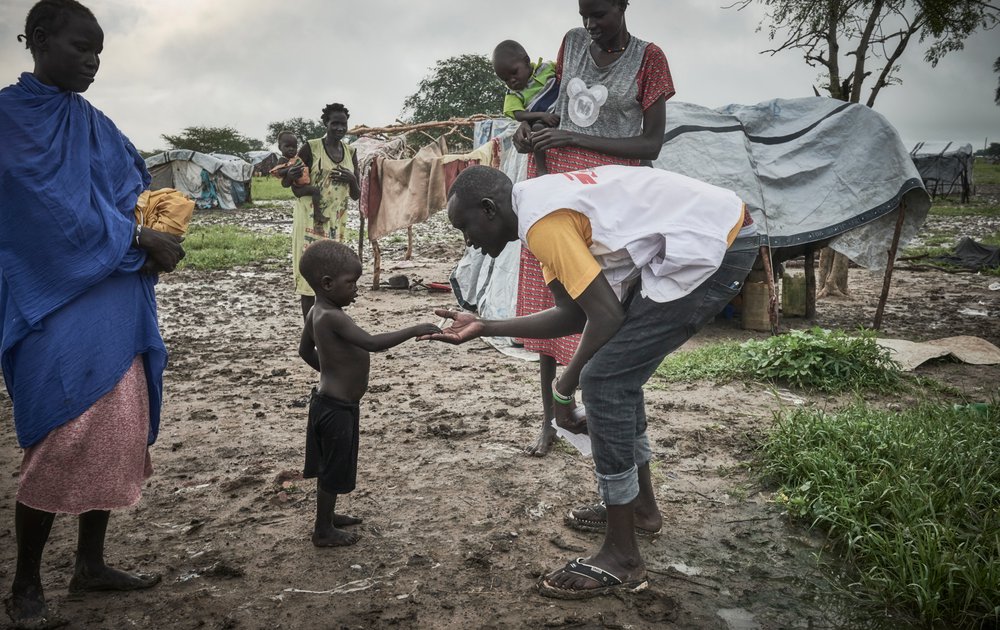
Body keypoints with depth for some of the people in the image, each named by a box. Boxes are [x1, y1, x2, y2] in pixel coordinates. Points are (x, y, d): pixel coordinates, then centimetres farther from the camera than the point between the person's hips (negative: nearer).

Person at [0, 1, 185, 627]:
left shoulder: (94, 123, 17)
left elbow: (136, 180, 19)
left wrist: (152, 220, -3)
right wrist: (136, 239, -15)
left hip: (115, 304, 7)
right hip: (55, 303, -7)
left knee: (117, 434, 8)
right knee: (63, 440, -8)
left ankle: (91, 564, 23)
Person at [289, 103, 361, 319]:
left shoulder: (350, 152, 8)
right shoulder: (310, 148, -7)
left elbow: (356, 196, 11)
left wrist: (352, 180, -10)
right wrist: (291, 175, -24)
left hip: (337, 221, 5)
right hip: (311, 219, -5)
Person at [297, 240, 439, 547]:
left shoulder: (317, 312, 4)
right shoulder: (332, 317, -27)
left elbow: (305, 351, 18)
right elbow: (373, 343, -37)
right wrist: (416, 330, -36)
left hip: (330, 401, 9)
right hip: (337, 408, -9)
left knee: (331, 466, 23)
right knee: (333, 470, 6)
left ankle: (327, 515, 40)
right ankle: (323, 531, 21)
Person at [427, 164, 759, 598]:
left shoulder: (541, 221, -17)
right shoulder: (545, 207, 13)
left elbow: (606, 315, -18)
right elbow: (575, 314, 13)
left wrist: (563, 389, -4)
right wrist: (484, 328, 13)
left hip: (713, 247, -10)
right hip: (714, 236, 10)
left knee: (604, 379, -11)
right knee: (617, 369, 18)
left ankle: (621, 559, -2)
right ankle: (642, 505, 34)